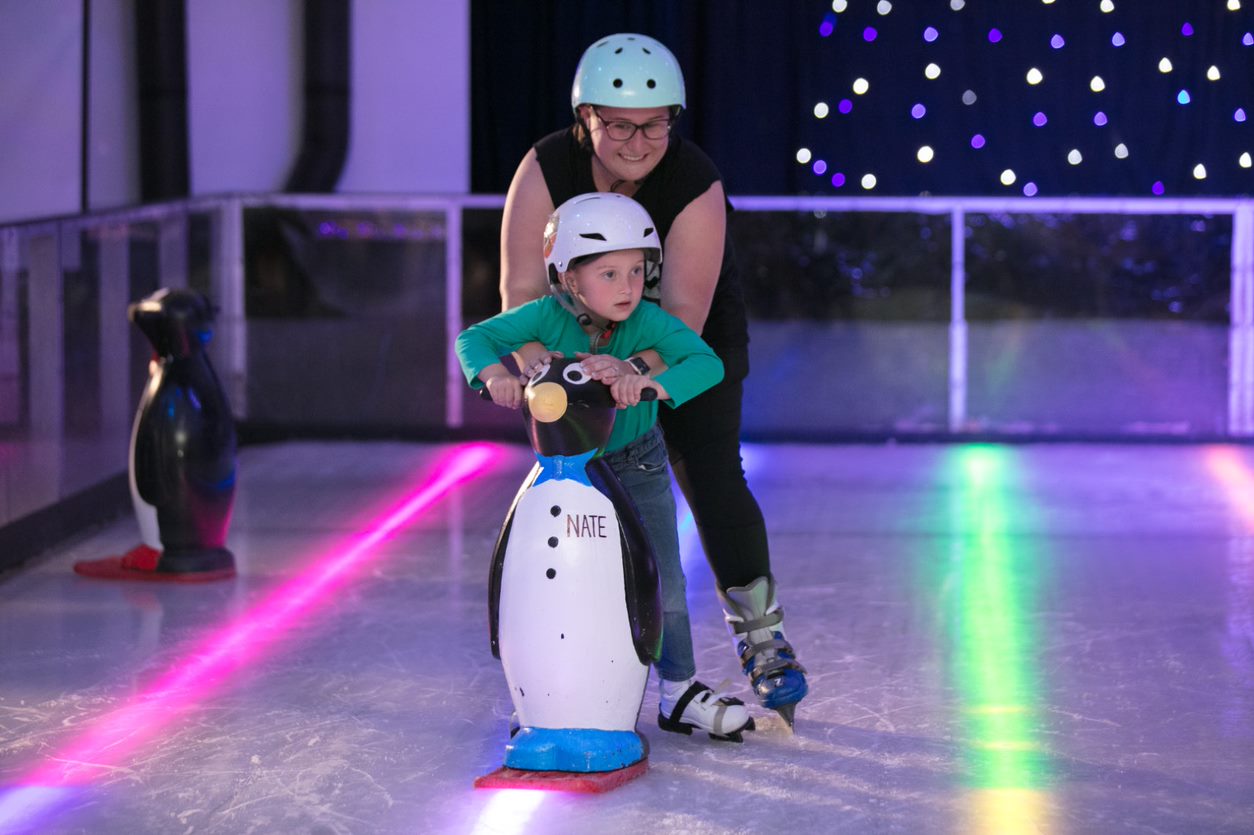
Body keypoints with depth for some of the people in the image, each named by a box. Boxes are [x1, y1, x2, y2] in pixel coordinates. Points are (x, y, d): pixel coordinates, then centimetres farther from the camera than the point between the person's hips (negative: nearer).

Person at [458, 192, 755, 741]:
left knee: (664, 583, 2)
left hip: (639, 468, 0)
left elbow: (707, 364, -37)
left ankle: (679, 692, 18)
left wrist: (652, 382, -53)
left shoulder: (649, 322, -25)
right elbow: (474, 338, -16)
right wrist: (495, 373, -37)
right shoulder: (548, 316, -22)